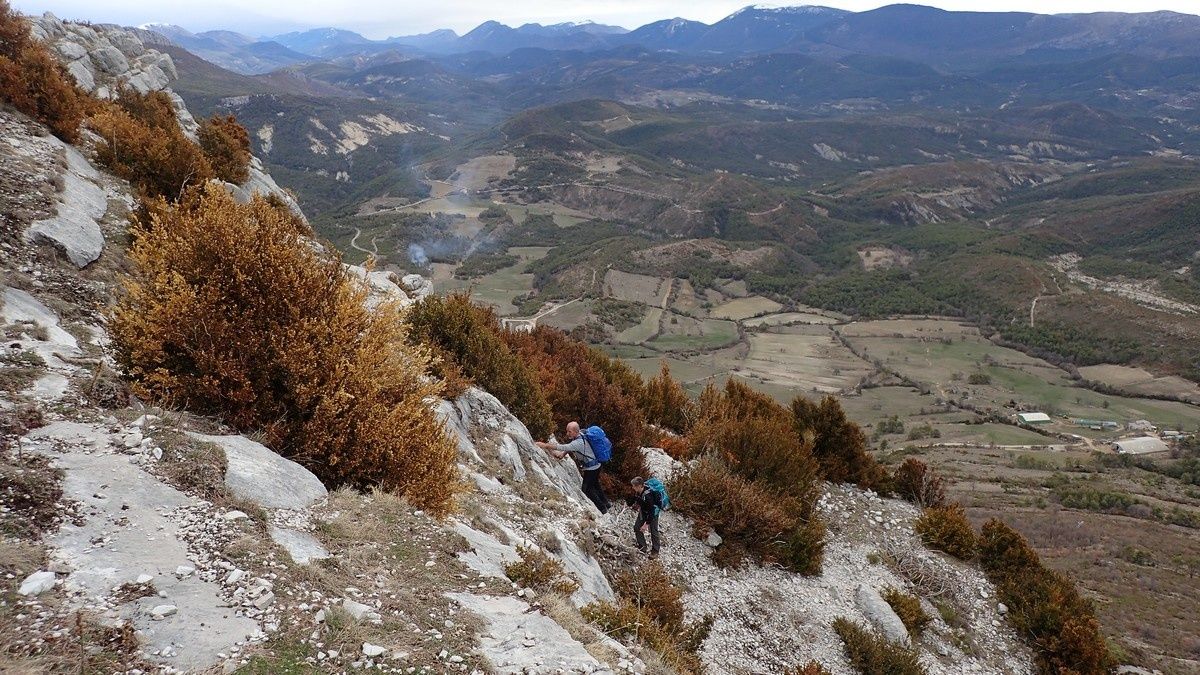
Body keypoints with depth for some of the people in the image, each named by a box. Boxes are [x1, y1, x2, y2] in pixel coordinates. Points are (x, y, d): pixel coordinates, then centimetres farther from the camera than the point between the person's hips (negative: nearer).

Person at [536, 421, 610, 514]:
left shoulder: (578, 442, -35)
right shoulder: (580, 434, -5)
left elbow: (563, 447, -41)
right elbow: (569, 447, 8)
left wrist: (545, 445, -39)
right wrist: (562, 454, -10)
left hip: (592, 468, -10)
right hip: (594, 465, 10)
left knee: (587, 489, 3)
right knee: (595, 485, 27)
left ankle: (603, 509, 18)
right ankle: (606, 503, 45)